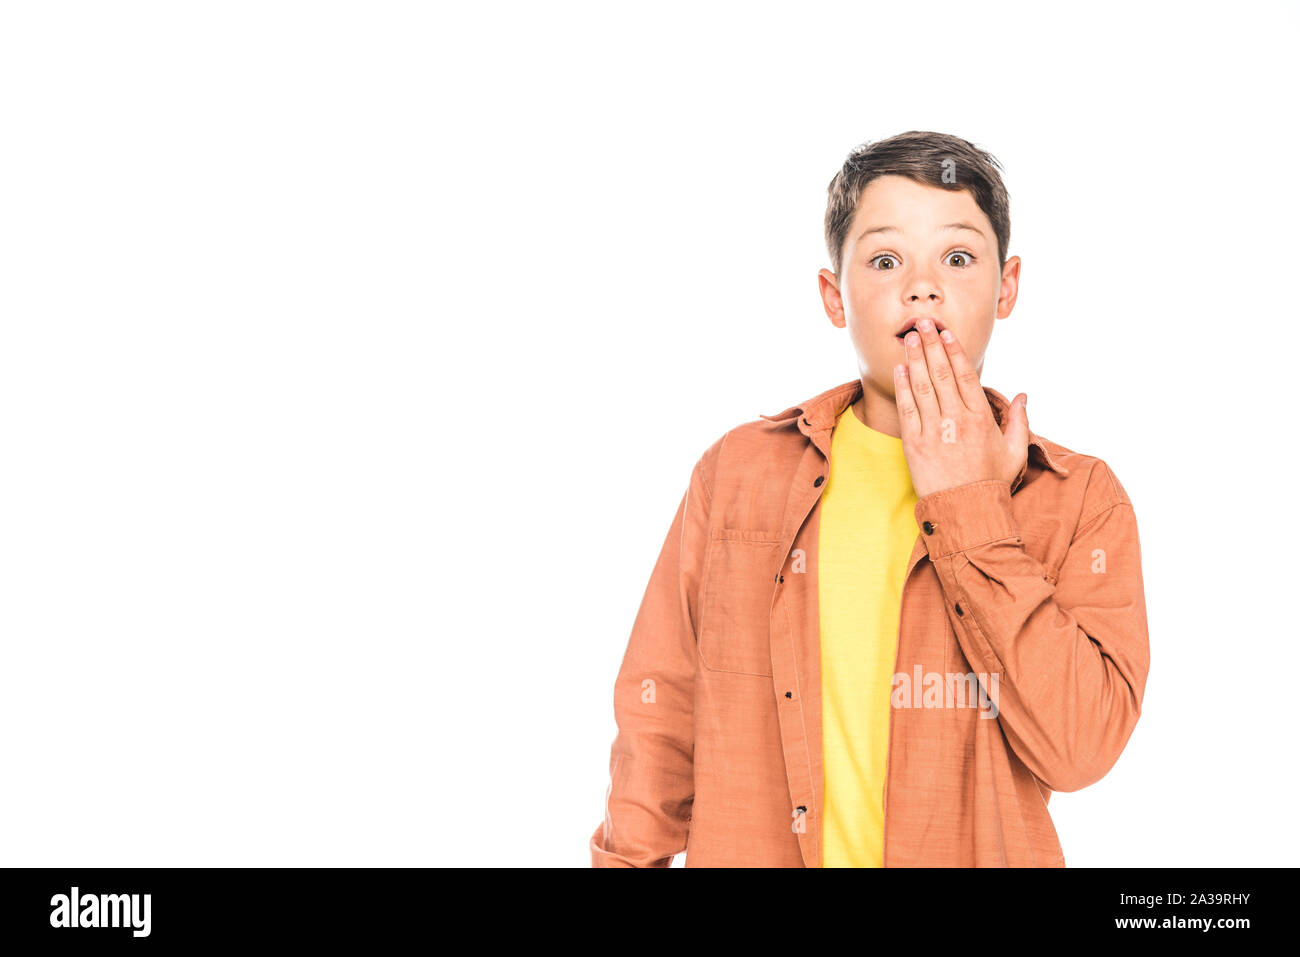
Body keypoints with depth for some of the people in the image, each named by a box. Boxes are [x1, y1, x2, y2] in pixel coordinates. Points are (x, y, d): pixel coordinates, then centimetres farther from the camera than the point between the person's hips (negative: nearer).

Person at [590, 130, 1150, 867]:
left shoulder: (1081, 499, -5)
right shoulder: (737, 470, -1)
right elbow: (661, 729, 1)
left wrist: (970, 512, -18)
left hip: (980, 849, -1)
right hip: (747, 848, 1)